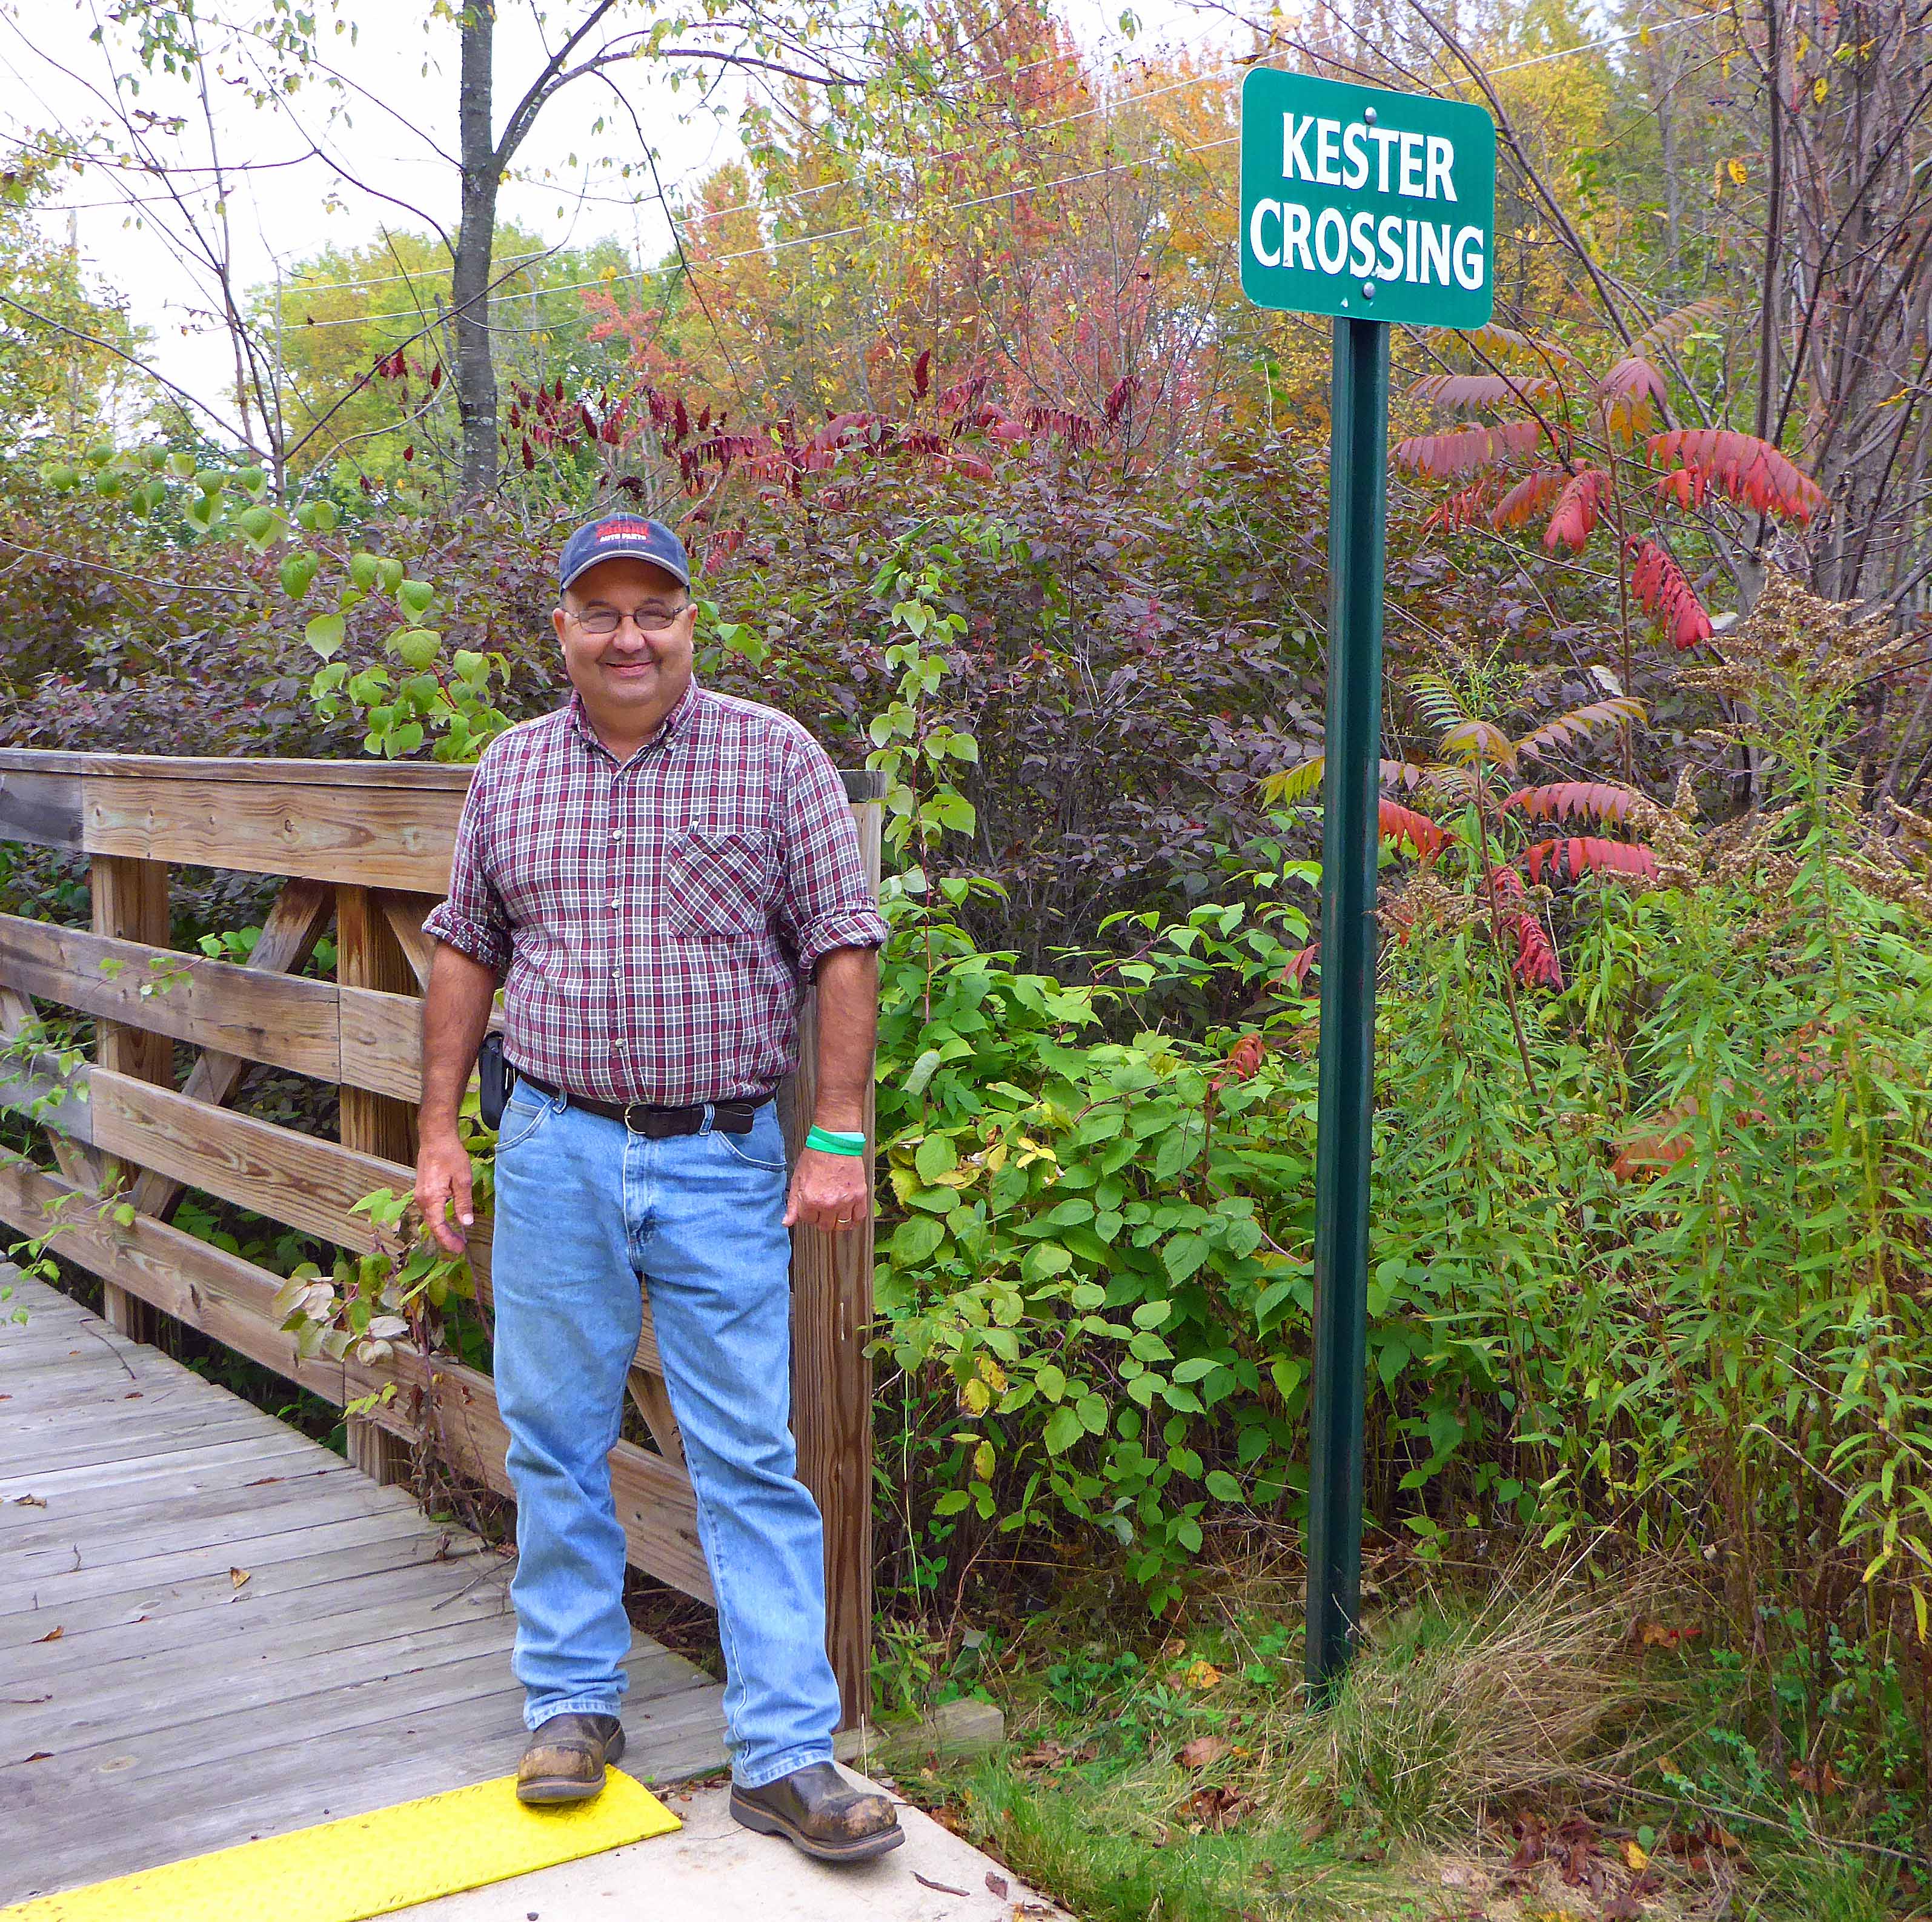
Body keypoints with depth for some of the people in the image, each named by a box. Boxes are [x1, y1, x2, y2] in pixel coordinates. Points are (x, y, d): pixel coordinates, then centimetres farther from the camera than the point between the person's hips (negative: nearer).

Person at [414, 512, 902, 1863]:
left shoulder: (775, 757, -1)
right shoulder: (512, 770, 8)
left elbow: (843, 947, -3)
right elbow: (466, 950, 15)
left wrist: (840, 1136, -8)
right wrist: (441, 1130, 10)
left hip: (723, 1158, -3)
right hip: (555, 1151, 3)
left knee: (752, 1458, 0)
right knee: (556, 1441, 10)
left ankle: (787, 1753, 7)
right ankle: (574, 1701, 28)